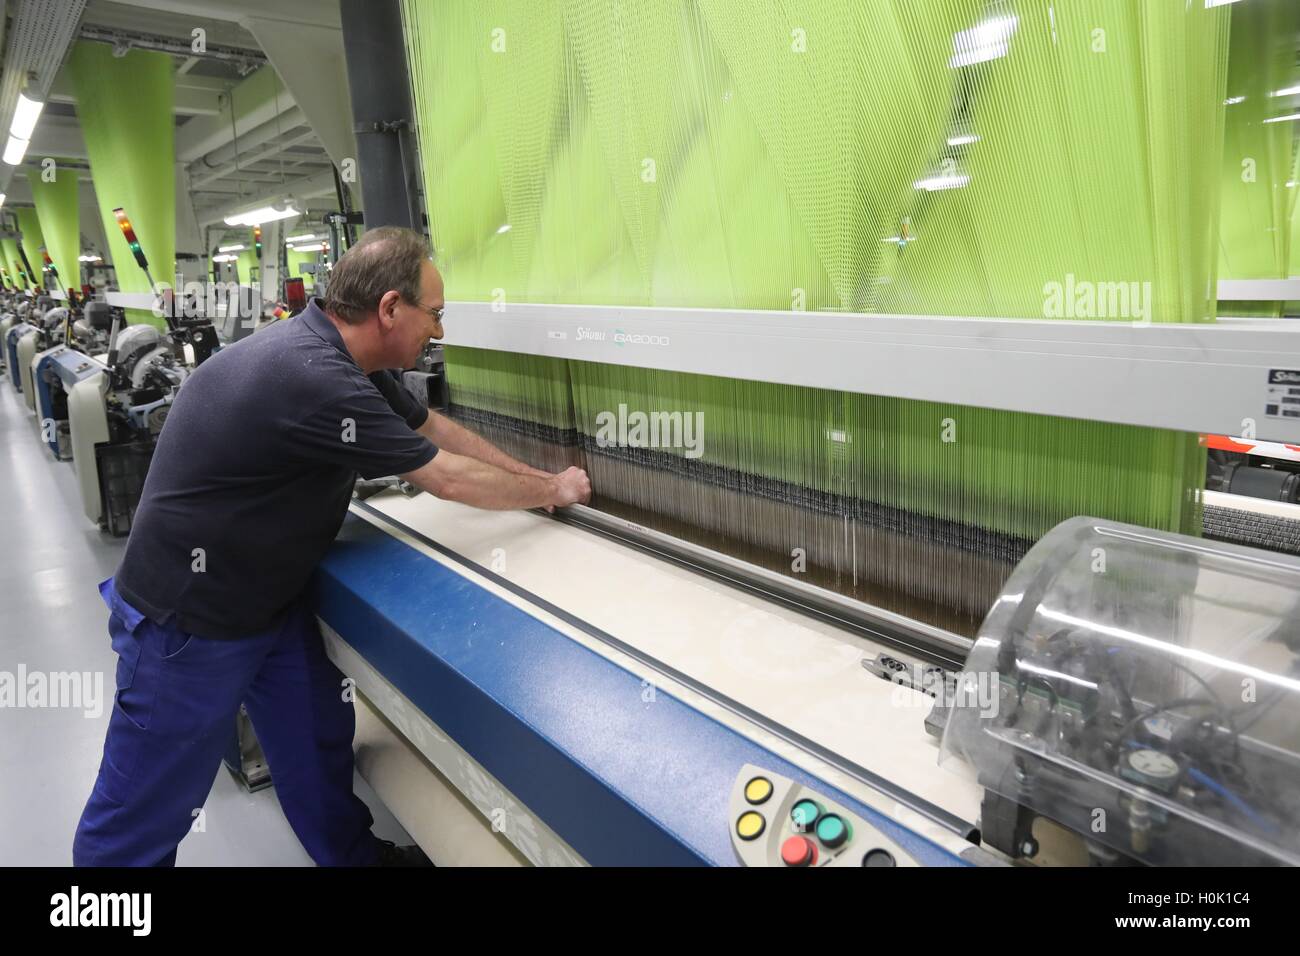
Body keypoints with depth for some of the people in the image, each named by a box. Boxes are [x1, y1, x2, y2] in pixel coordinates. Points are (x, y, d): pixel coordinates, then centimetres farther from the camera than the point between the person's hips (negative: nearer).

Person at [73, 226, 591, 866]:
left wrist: (537, 477, 11)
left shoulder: (343, 356, -2)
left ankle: (353, 854, 38)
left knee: (318, 744, 19)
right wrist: (552, 493, -5)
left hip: (271, 599, 9)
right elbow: (449, 479, -22)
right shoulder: (313, 379, -31)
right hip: (189, 622, -9)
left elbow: (433, 427, 11)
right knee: (144, 816, 8)